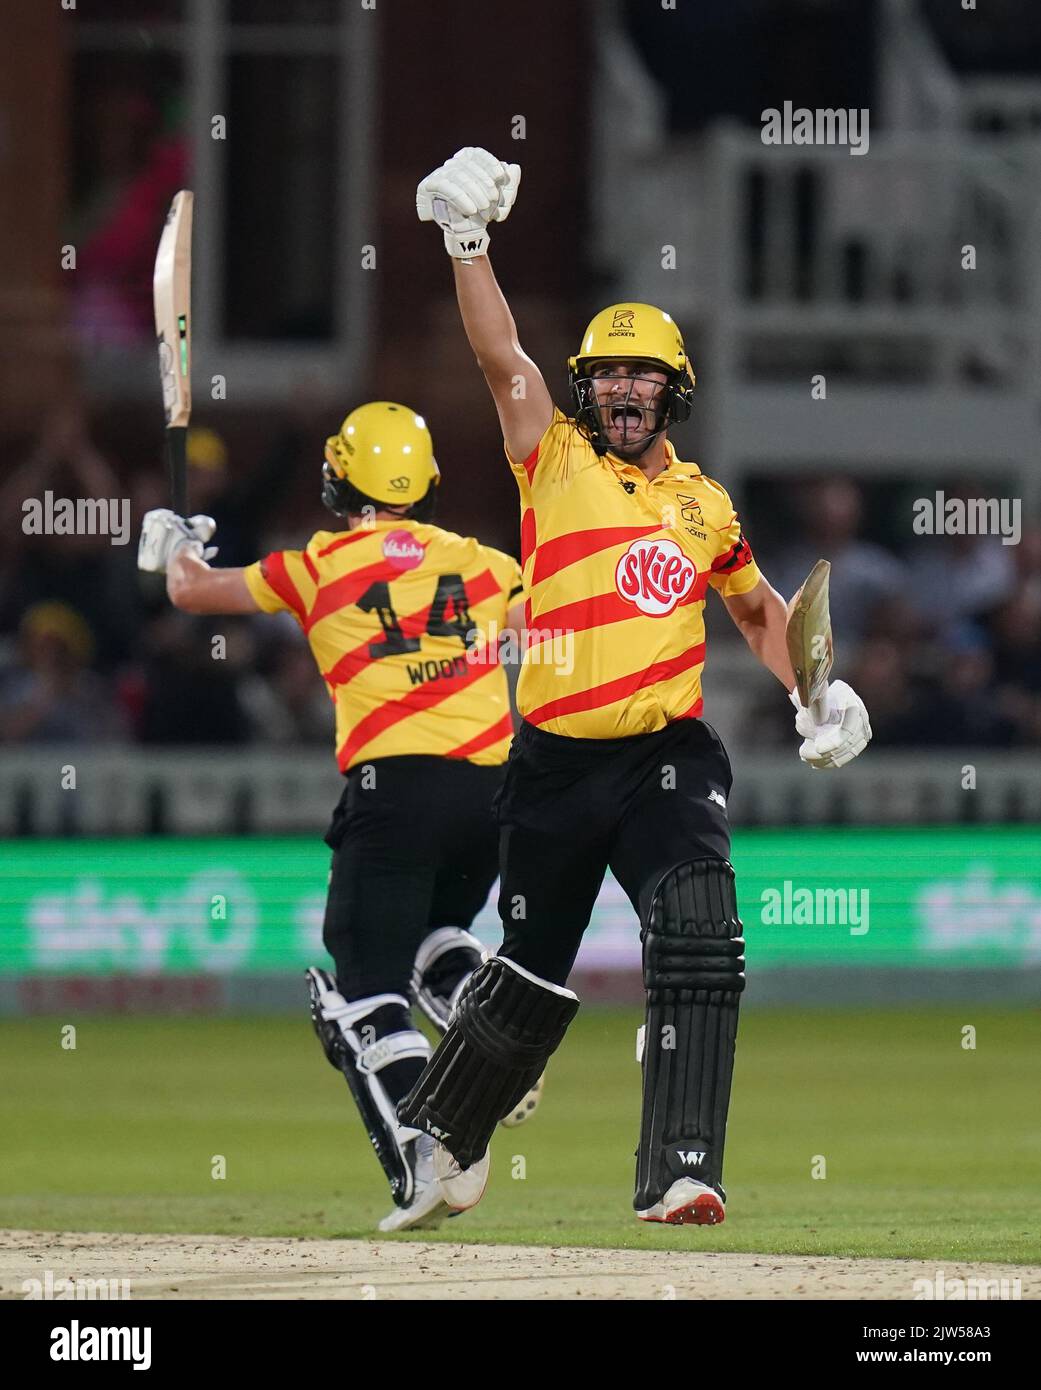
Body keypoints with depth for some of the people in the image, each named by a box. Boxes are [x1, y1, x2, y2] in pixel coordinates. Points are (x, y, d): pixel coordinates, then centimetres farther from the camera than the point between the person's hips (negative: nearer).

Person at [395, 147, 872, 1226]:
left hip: (669, 761, 1)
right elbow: (502, 358, -11)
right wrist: (468, 243, -24)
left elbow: (758, 610, 27)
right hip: (555, 763, -1)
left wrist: (810, 696, 11)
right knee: (530, 981, 8)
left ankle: (681, 1176, -24)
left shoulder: (704, 505, 12)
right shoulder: (555, 461, 3)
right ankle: (443, 1128, 36)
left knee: (698, 950, -21)